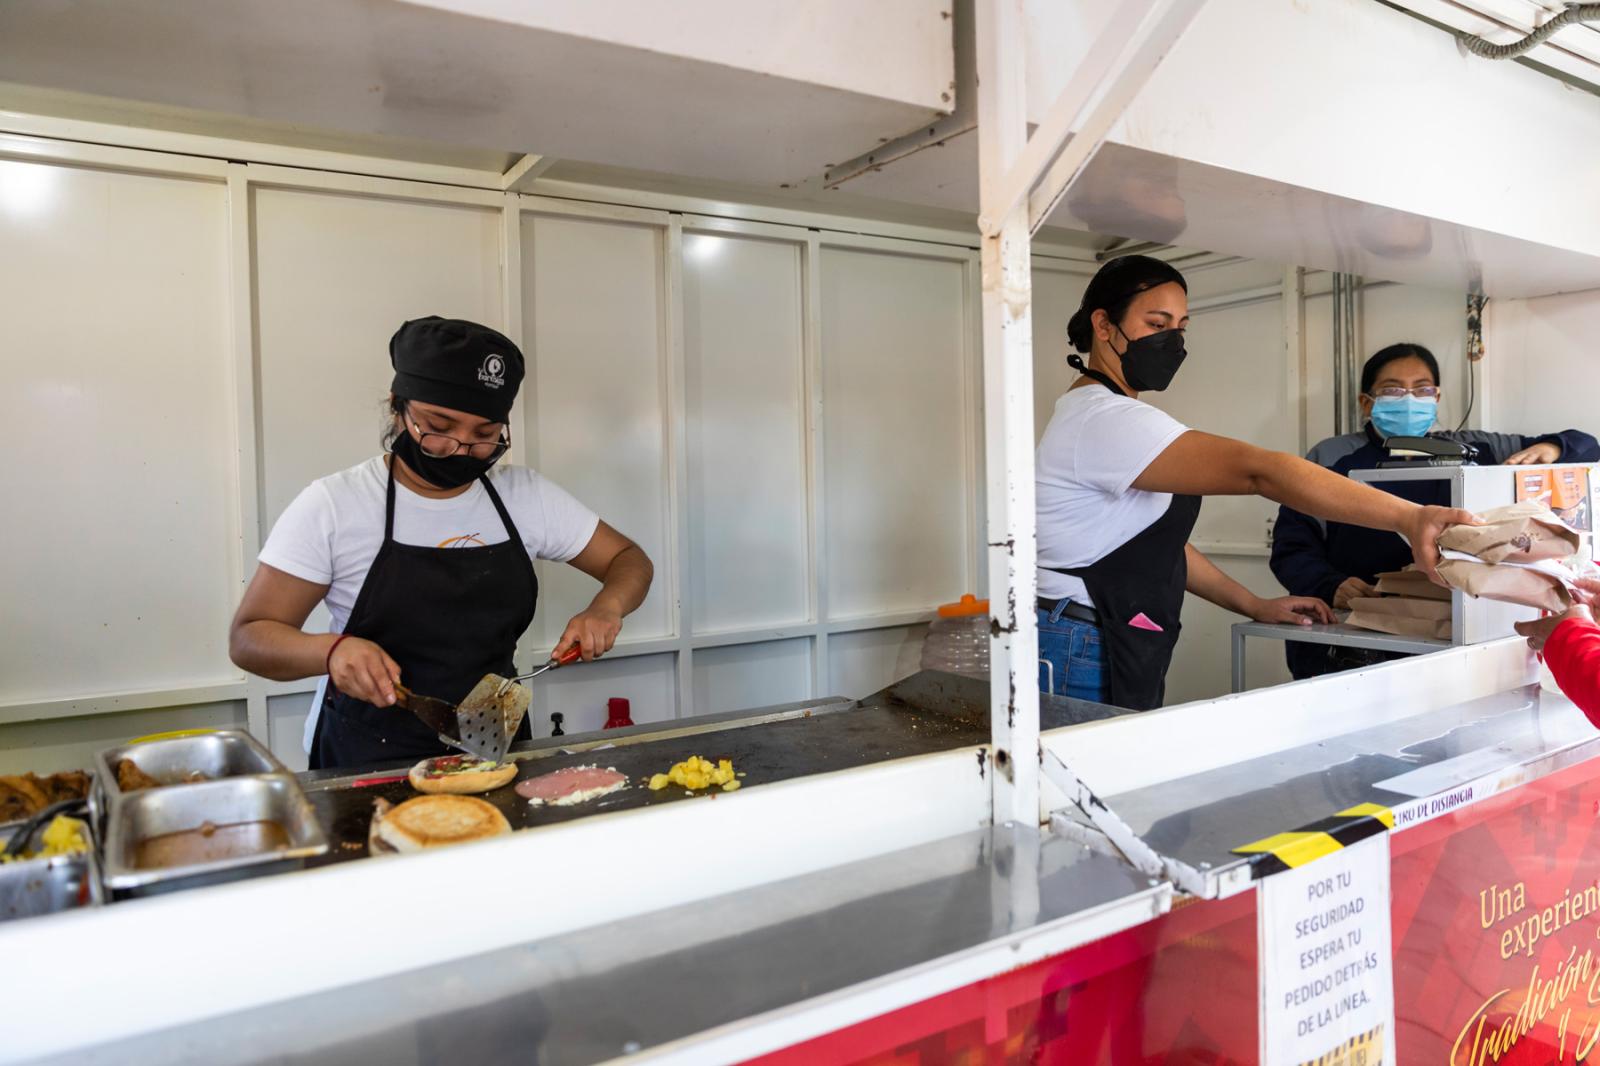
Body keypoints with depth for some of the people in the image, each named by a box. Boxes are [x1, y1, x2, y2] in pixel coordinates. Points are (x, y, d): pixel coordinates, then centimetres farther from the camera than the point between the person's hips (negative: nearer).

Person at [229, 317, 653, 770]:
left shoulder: (525, 496, 4)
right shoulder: (333, 505, -5)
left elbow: (629, 560, 11)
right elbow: (249, 637, -2)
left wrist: (605, 607, -11)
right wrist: (334, 649, -23)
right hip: (366, 766, -4)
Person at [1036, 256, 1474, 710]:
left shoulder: (1104, 416, 17)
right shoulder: (1104, 419, -18)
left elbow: (1159, 541, 19)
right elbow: (1255, 469, -27)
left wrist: (1255, 605, 15)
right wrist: (1410, 516, -30)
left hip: (1117, 653, 10)